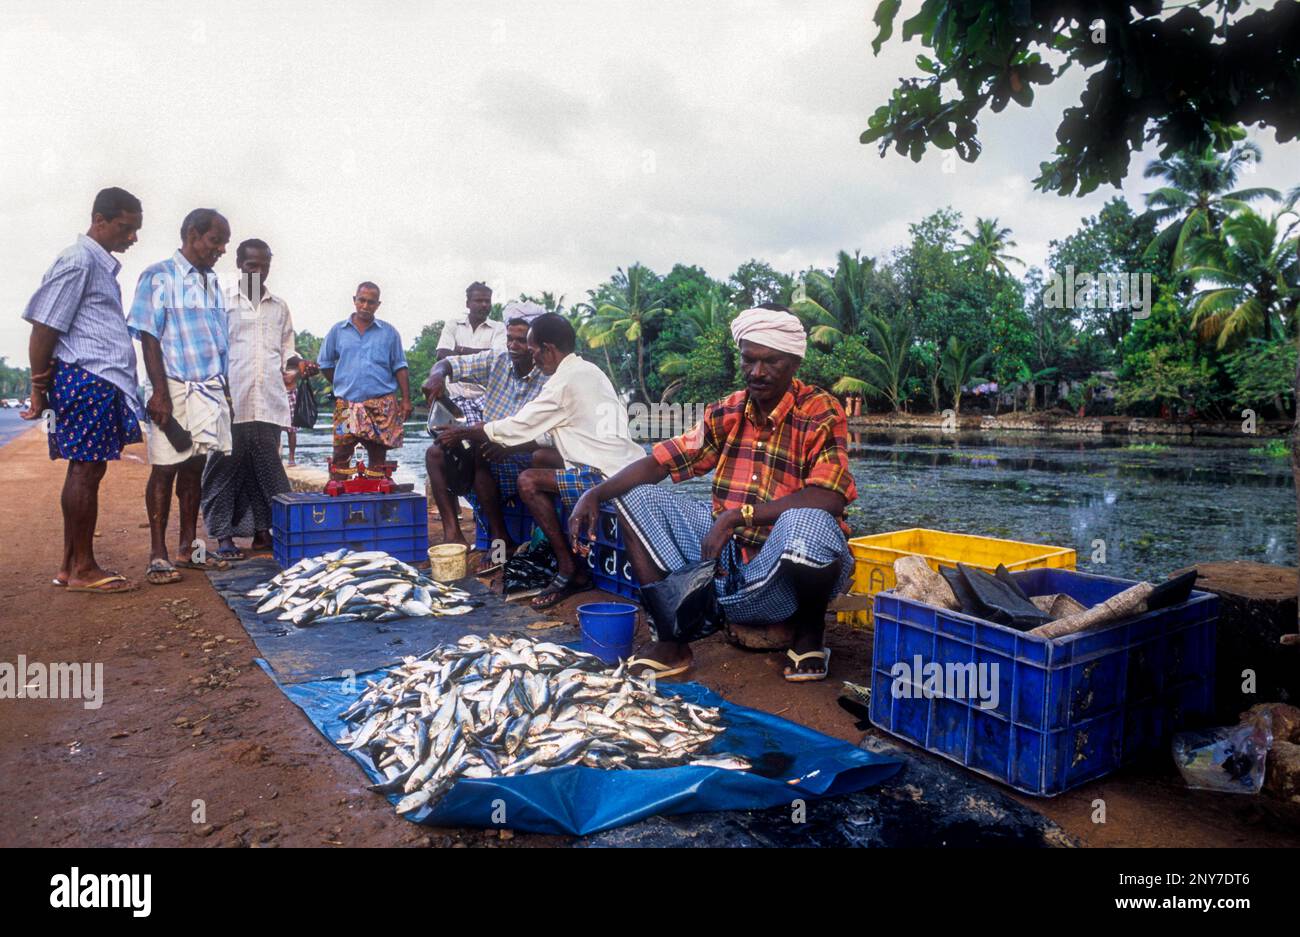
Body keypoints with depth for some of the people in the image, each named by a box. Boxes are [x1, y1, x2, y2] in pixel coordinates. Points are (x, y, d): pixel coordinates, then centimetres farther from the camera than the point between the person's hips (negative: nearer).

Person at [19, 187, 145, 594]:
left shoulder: (103, 266, 21)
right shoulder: (79, 261, -8)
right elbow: (44, 329, -11)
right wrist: (39, 390, -10)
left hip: (102, 384, 9)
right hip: (85, 379, -9)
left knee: (84, 469, 10)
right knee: (87, 470, -6)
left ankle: (70, 565, 17)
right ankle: (83, 570, 1)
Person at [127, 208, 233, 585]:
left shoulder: (212, 281, 15)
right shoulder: (159, 276, -4)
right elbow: (149, 337, -9)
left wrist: (224, 390, 16)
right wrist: (160, 392, -16)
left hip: (210, 388, 6)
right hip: (175, 388, -6)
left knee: (194, 468, 10)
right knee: (165, 469, -1)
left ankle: (188, 548, 18)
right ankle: (158, 554, 5)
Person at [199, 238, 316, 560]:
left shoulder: (280, 307, 17)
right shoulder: (223, 302, 7)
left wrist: (298, 363, -4)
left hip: (269, 402, 3)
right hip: (232, 401, -3)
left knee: (265, 467, 4)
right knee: (226, 466, -1)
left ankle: (261, 531, 12)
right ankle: (224, 535, 6)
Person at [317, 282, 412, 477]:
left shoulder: (389, 332, 6)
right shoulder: (338, 331, 8)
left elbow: (399, 367, 6)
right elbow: (325, 363, 15)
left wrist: (406, 399, -1)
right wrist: (342, 386, 10)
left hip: (382, 404, 0)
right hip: (347, 404, 0)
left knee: (378, 455, 5)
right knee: (340, 456, -3)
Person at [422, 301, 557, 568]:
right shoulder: (496, 362, 3)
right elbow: (447, 363, 6)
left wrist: (510, 446, -38)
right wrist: (438, 375, -19)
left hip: (525, 461, -6)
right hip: (491, 454, 6)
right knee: (436, 453, -8)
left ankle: (500, 538, -20)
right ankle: (452, 533, -19)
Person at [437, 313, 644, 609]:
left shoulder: (564, 381, -12)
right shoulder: (587, 371, 17)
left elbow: (518, 427, -7)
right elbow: (534, 424, 24)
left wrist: (461, 433, 7)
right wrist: (488, 434, 21)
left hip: (608, 476, -10)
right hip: (626, 469, 10)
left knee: (529, 481, -9)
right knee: (542, 457, 18)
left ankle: (567, 567, 0)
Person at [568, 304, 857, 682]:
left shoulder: (821, 413, -12)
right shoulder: (727, 413, 4)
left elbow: (828, 498, -25)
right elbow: (660, 461, 2)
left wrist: (737, 515, -28)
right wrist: (596, 494, -13)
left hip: (787, 566, -5)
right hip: (728, 553, 6)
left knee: (808, 523, -39)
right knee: (639, 498, -1)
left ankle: (809, 634, -5)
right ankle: (668, 637, -5)